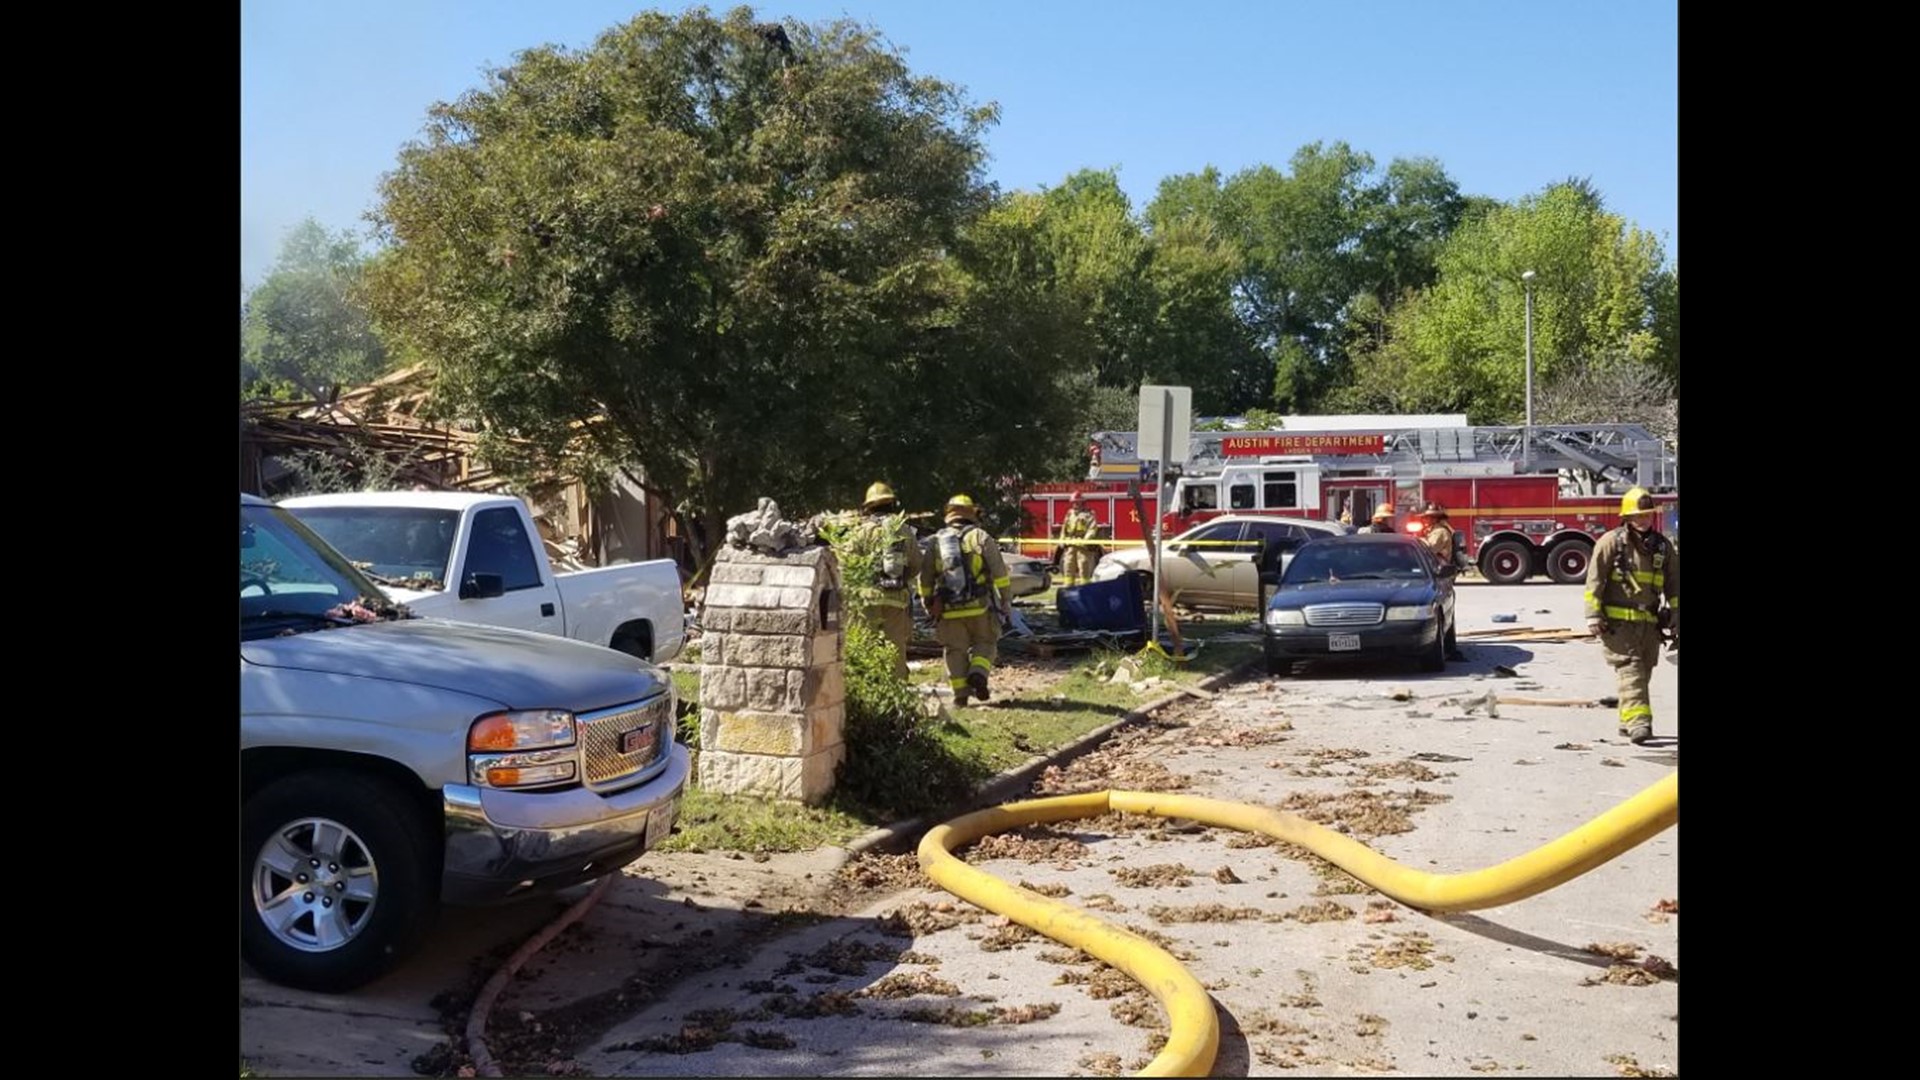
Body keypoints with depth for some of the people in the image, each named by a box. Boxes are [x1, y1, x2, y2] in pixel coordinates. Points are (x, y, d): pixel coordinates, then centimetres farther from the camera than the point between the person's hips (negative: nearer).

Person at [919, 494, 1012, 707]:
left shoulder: (936, 541, 9)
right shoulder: (980, 537, 0)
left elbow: (925, 579, 13)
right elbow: (999, 572, -4)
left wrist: (929, 605, 24)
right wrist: (1004, 602, 1)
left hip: (948, 610, 2)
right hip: (979, 606, -2)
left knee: (956, 650, 11)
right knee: (984, 642, 15)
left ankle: (960, 694, 7)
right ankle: (978, 673, -9)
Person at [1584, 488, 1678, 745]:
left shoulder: (1663, 546, 10)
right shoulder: (1611, 542, -4)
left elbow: (1673, 587, 14)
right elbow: (1594, 580, -5)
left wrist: (1676, 624, 11)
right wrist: (1593, 616, -11)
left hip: (1649, 624, 5)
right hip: (1617, 620, -5)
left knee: (1643, 673, 8)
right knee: (1630, 668, -14)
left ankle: (1627, 722, 19)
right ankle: (1638, 721, -21)